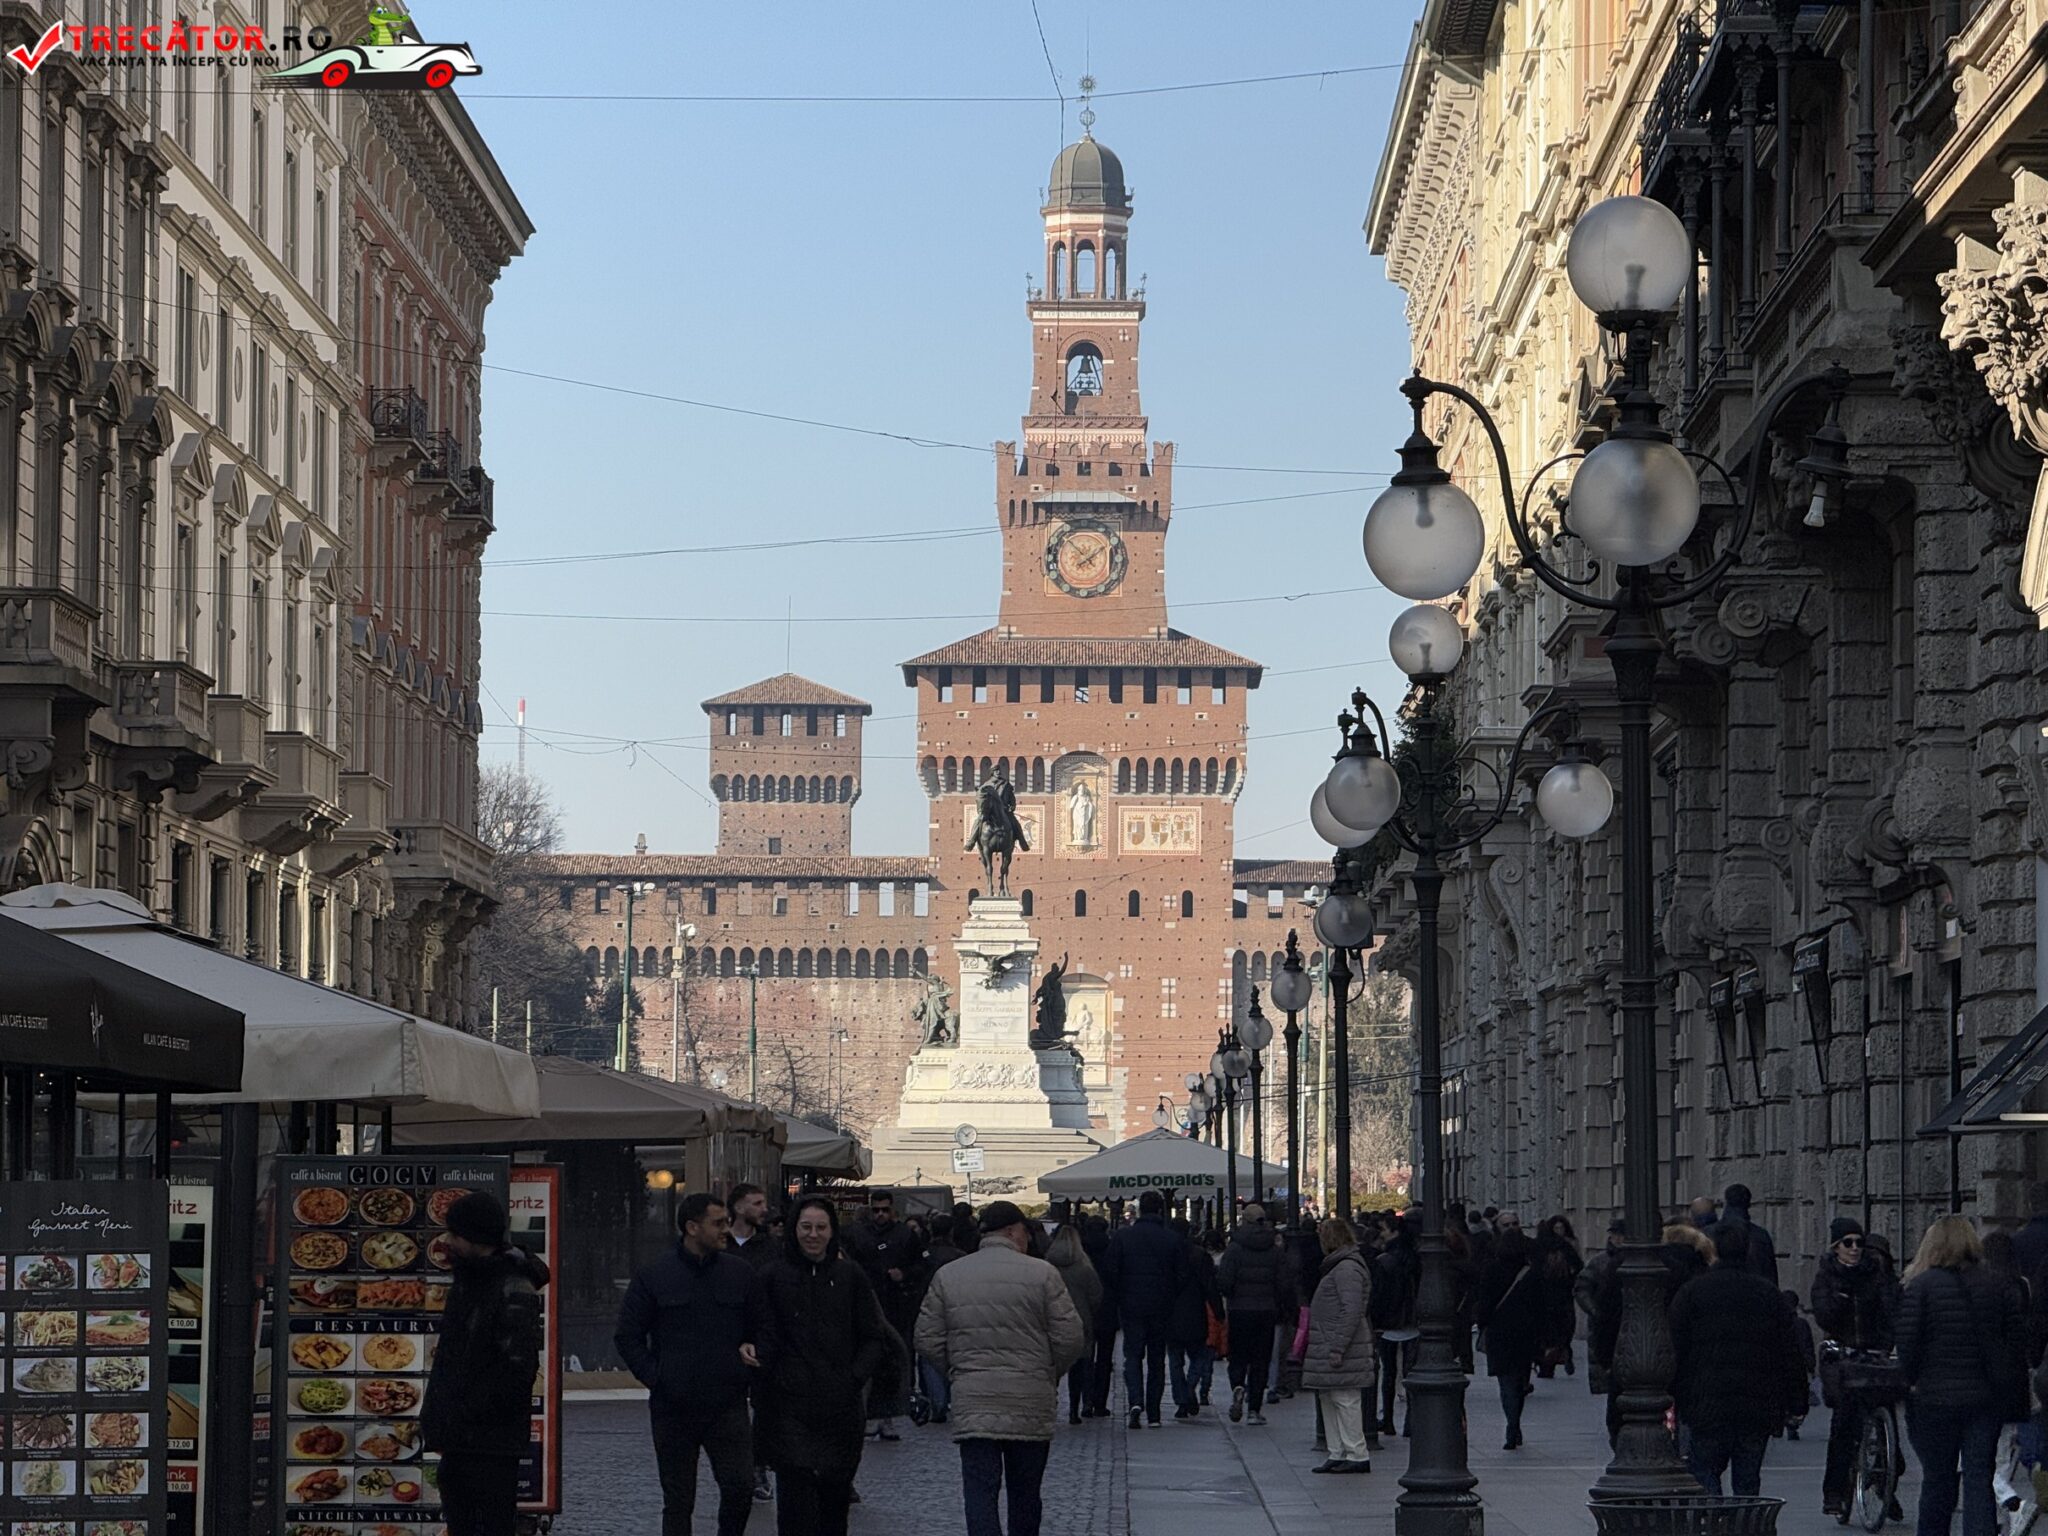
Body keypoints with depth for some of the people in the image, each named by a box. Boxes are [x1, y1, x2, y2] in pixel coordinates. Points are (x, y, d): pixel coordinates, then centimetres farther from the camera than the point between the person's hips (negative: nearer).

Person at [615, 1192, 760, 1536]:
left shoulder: (741, 1273, 7)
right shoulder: (654, 1276, 1)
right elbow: (628, 1336, 4)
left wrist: (752, 1348, -2)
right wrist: (654, 1377, -5)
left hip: (728, 1404, 1)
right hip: (674, 1409, -1)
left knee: (740, 1488, -10)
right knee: (678, 1501, 5)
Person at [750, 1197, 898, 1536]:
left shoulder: (850, 1275, 7)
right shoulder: (774, 1277, 3)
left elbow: (874, 1338, 9)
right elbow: (763, 1341, 2)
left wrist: (855, 1378, -3)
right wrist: (771, 1385, -9)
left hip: (841, 1408, 2)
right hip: (790, 1409, -2)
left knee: (835, 1495, 7)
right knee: (796, 1494, -11)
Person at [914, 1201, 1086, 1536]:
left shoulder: (947, 1276, 4)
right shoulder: (1042, 1274, -3)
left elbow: (928, 1340, 5)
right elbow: (1070, 1338, -4)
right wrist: (1051, 1375, 14)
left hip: (971, 1403, 1)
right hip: (1030, 1405, -1)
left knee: (979, 1492, -4)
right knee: (1025, 1495, 13)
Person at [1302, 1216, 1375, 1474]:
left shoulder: (1347, 1268, -14)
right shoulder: (1337, 1266, 18)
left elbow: (1352, 1311, -21)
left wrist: (1337, 1347, -23)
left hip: (1341, 1353, -11)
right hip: (1329, 1349, 11)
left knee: (1345, 1401, -7)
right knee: (1328, 1400, 13)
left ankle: (1357, 1455, -4)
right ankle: (1338, 1455, 17)